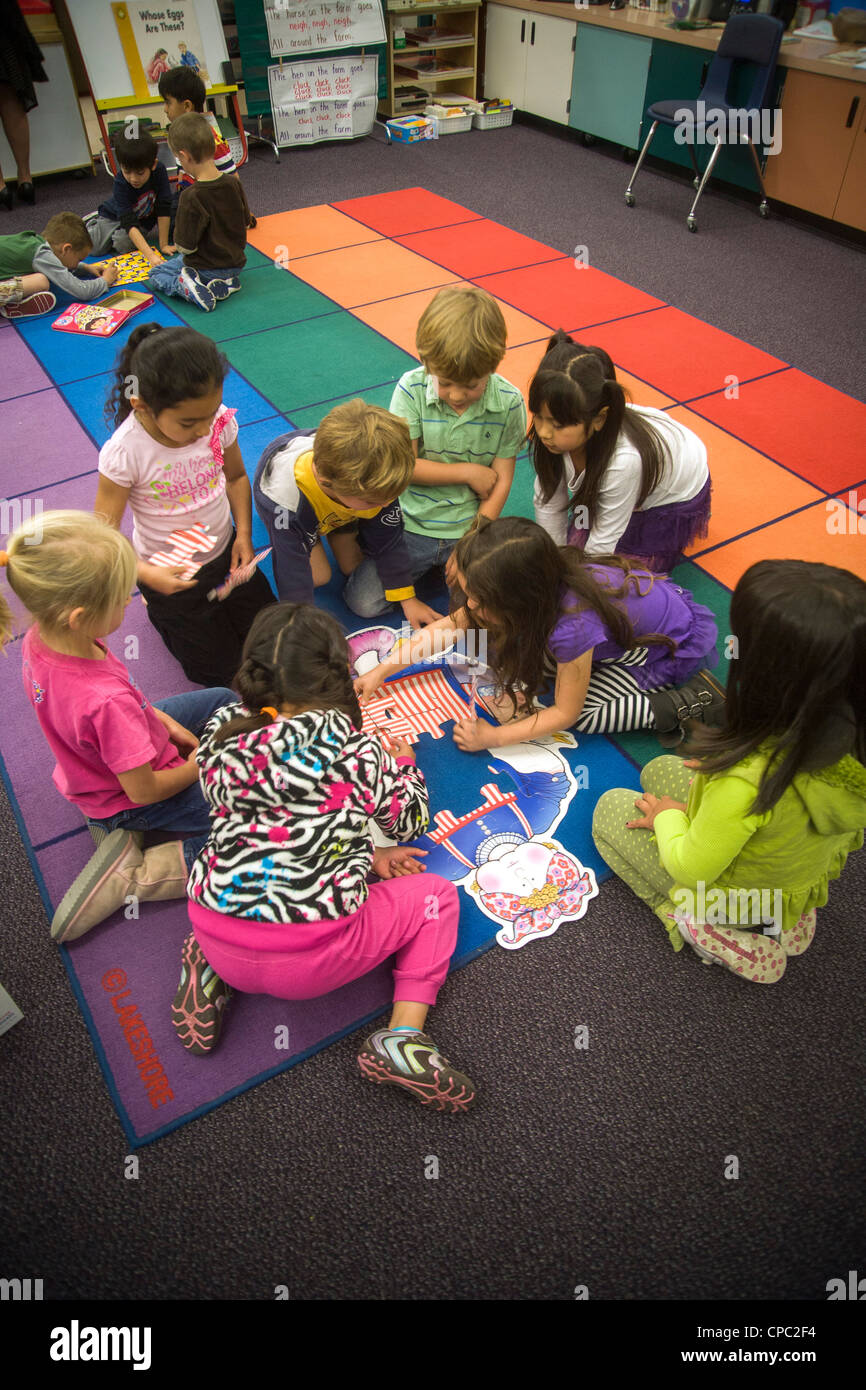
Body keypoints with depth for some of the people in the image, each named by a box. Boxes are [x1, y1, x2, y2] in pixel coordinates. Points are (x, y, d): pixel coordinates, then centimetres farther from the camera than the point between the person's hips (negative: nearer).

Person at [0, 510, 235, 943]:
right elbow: (143, 789, -28)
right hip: (125, 801, -8)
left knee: (223, 702, 20)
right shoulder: (106, 700, -42)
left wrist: (168, 725, -1)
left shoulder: (39, 637, -19)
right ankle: (131, 875, -5)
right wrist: (195, 768, -9)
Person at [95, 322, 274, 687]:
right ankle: (158, 608, 31)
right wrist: (147, 574, -37)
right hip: (171, 574, -4)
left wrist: (244, 534, -9)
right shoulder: (124, 453, -30)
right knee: (220, 669, 7)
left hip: (225, 553, 4)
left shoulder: (219, 420, -19)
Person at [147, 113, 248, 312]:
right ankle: (223, 284, 4)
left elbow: (186, 246, -22)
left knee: (156, 274, 18)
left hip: (206, 267, -5)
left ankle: (187, 286, -12)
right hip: (236, 264, 5)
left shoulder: (192, 197, -26)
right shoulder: (234, 184, -9)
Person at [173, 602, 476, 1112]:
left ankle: (212, 974, 18)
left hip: (219, 940, 5)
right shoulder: (351, 749, -12)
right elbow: (410, 820, 6)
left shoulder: (220, 736, 0)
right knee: (438, 896, 15)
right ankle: (402, 1036, 0)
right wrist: (403, 764, 24)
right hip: (311, 959, -5)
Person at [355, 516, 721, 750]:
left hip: (682, 642, -6)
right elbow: (451, 625, -9)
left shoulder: (572, 625, -40)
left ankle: (688, 702, -10)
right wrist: (382, 670, -9)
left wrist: (495, 737, -20)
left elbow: (567, 713, -24)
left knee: (581, 713, -11)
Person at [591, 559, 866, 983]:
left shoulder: (746, 781, -45)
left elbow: (690, 869, -26)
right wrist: (723, 770, 3)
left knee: (611, 808, 13)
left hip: (729, 895, -5)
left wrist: (667, 817, -7)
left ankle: (723, 939, 10)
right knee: (658, 769, 21)